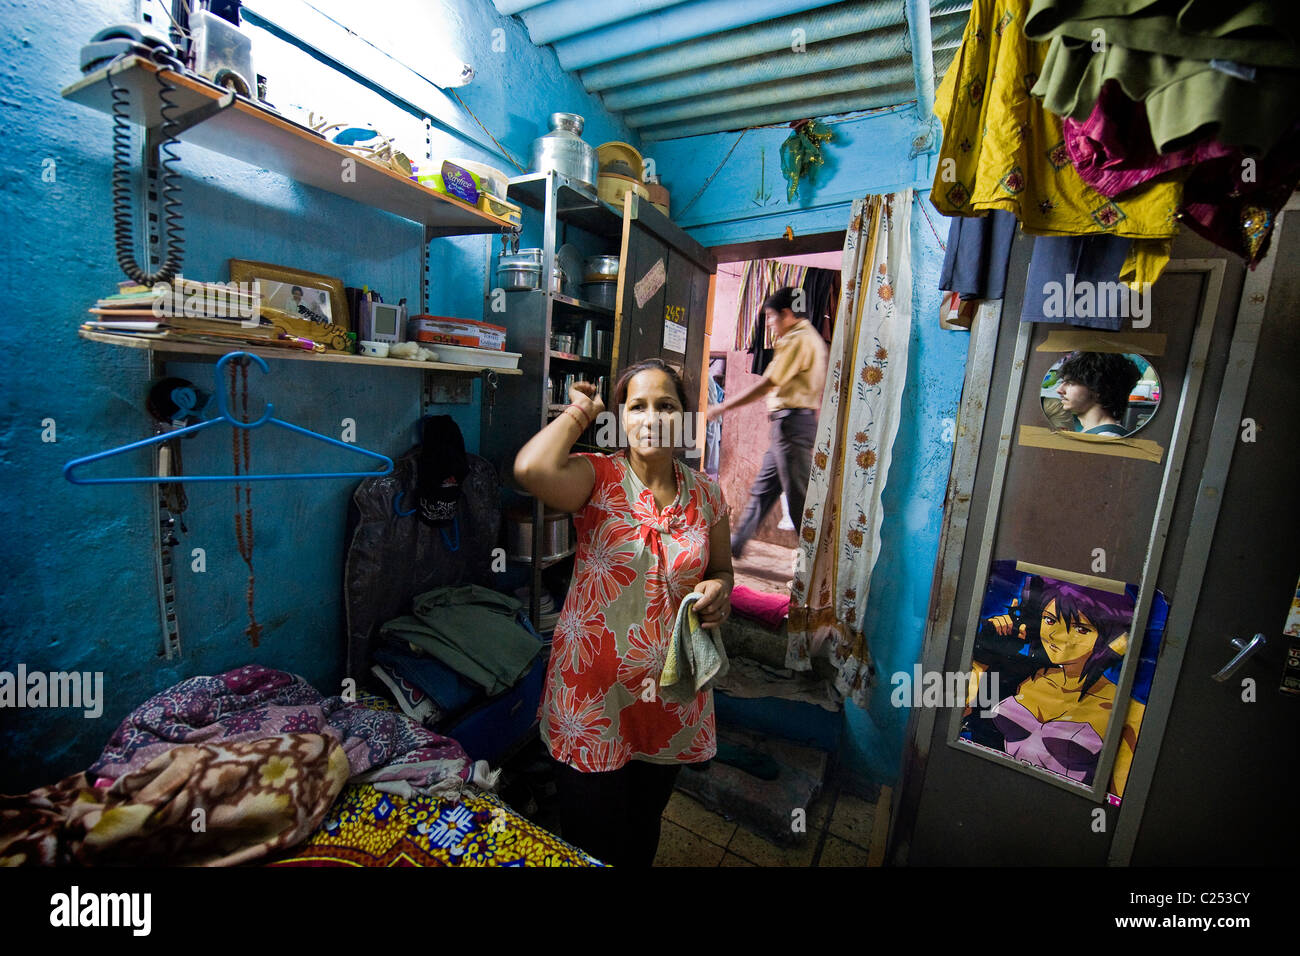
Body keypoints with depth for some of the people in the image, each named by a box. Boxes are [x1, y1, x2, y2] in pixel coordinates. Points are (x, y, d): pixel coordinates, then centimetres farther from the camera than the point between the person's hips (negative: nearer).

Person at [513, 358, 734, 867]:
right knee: (591, 840, 19)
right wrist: (580, 409, -19)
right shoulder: (597, 476, -14)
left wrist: (719, 589, -13)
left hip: (672, 684, 4)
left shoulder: (706, 492, -2)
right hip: (594, 686, -3)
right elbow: (531, 469, -36)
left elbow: (721, 570, 11)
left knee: (645, 825, 28)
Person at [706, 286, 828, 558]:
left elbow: (766, 385, -16)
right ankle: (735, 544, 23)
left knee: (799, 495, -4)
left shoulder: (798, 340, -12)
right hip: (790, 423, 10)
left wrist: (723, 407, -11)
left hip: (793, 421, -10)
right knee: (763, 488, 13)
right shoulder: (810, 337, 20)